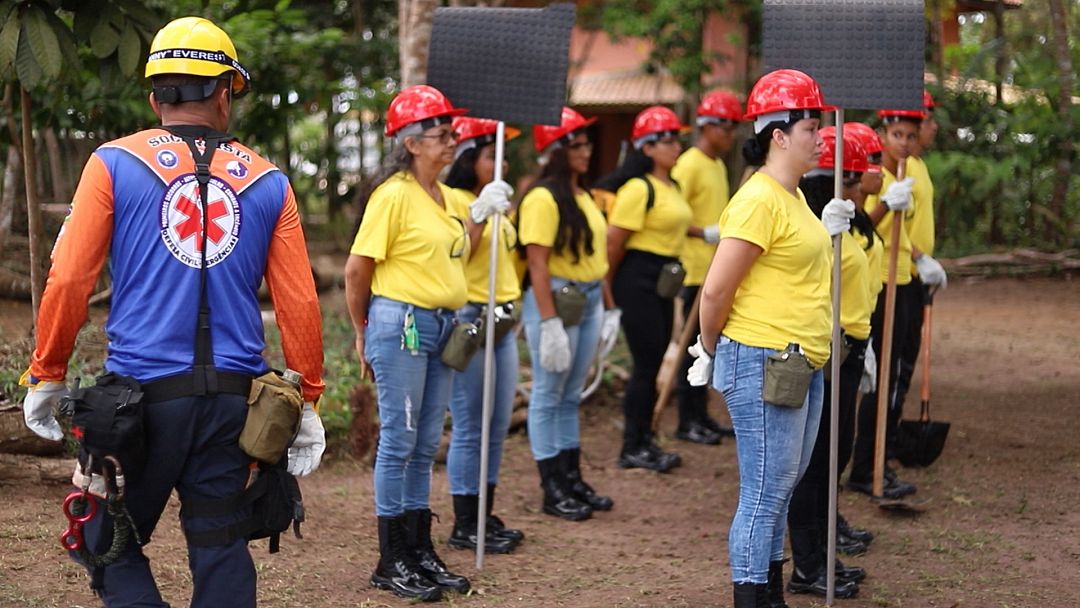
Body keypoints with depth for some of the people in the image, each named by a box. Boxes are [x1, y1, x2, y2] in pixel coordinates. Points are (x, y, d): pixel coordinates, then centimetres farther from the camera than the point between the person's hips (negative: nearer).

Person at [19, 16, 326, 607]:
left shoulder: (114, 164, -1)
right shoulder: (268, 182, 5)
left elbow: (69, 280, -4)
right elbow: (300, 303, 3)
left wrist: (45, 378, 6)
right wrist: (307, 404, 10)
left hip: (142, 391, -2)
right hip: (233, 398, 2)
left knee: (110, 544, 11)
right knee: (221, 550, 11)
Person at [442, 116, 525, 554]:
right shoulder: (454, 201, -10)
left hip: (501, 320, 9)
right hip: (468, 319, -9)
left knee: (497, 425, 11)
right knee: (469, 427, -4)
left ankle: (485, 516, 20)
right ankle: (465, 525, 3)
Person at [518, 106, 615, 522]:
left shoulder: (583, 196, 13)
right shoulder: (542, 199, -13)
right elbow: (537, 264, -18)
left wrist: (609, 307, 13)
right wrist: (550, 323, -22)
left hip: (589, 300, 8)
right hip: (555, 299, -8)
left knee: (571, 395, 15)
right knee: (549, 395, 2)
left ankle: (573, 480, 22)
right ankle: (552, 490, 7)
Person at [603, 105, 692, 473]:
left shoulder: (670, 186, 12)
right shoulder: (639, 188, -16)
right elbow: (614, 239, -16)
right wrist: (611, 285, -7)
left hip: (662, 280, 9)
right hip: (638, 280, -9)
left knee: (653, 363, 13)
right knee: (646, 364, -6)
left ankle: (644, 441, 21)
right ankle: (632, 449, 2)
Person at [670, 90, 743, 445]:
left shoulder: (718, 166, 16)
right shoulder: (689, 165, -12)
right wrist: (705, 233, -27)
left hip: (716, 270, 9)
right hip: (696, 271, -9)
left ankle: (701, 416, 20)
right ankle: (687, 421, 2)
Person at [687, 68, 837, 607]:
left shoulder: (792, 196, 14)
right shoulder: (759, 200, -17)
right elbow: (715, 291, -16)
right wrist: (711, 353, -5)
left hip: (801, 365, 10)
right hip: (763, 365, -10)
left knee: (782, 491, 16)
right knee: (765, 494, -4)